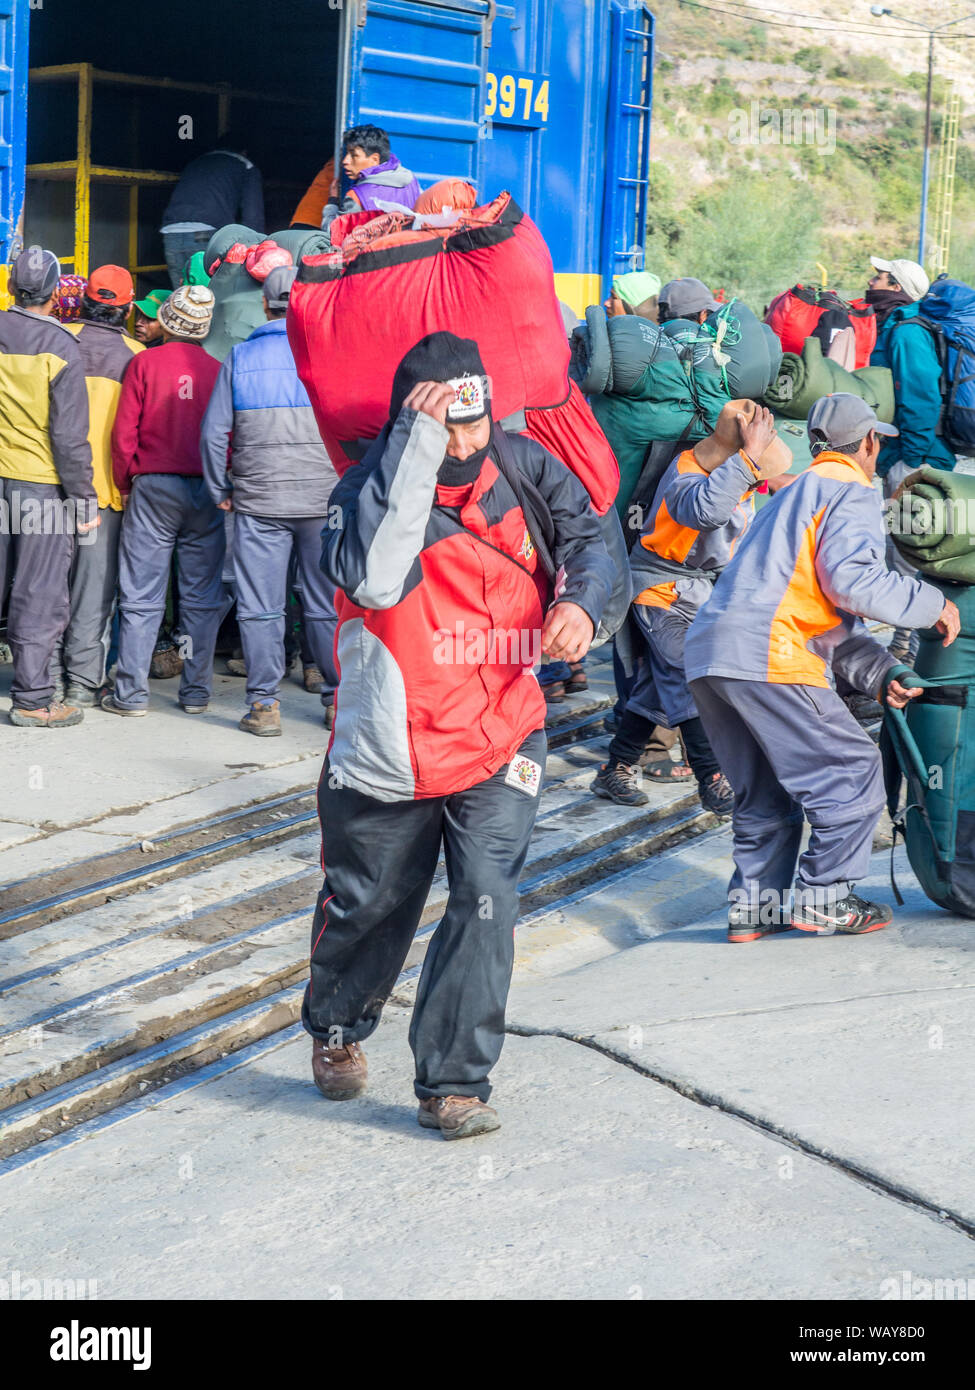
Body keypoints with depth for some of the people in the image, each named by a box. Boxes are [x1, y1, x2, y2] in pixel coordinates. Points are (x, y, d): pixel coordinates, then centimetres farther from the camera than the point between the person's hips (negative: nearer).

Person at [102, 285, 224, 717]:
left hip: (152, 487, -1)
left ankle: (131, 693, 2)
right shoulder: (217, 371, 0)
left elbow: (124, 433, -4)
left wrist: (125, 486, 8)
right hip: (206, 489, 1)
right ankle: (196, 691, 9)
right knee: (201, 598, 7)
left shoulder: (144, 363, -3)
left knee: (141, 596, 2)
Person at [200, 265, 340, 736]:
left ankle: (263, 705, 5)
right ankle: (337, 701, 12)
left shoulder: (239, 358, 3)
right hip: (324, 499, 0)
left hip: (258, 502, 1)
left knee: (259, 608, 5)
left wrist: (220, 491, 14)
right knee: (327, 605, 7)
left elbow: (214, 432, 3)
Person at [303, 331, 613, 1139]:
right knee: (368, 905, 16)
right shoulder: (371, 486, -15)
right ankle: (336, 1028, 46)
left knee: (486, 899, -12)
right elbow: (374, 579, -34)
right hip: (390, 749, -1)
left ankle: (454, 1083, 0)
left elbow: (588, 538, 6)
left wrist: (581, 600, -18)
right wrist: (417, 444, -35)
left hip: (500, 738, 2)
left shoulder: (524, 468, -4)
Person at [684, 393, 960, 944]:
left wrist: (881, 671, 15)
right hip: (768, 655, -9)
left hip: (708, 652, 9)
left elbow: (830, 618, 27)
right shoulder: (853, 491, 3)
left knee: (766, 792, 19)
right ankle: (824, 898, 3)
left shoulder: (797, 492, 32)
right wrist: (933, 604, -4)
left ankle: (753, 904, 18)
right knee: (852, 771, 1)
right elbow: (852, 581, -16)